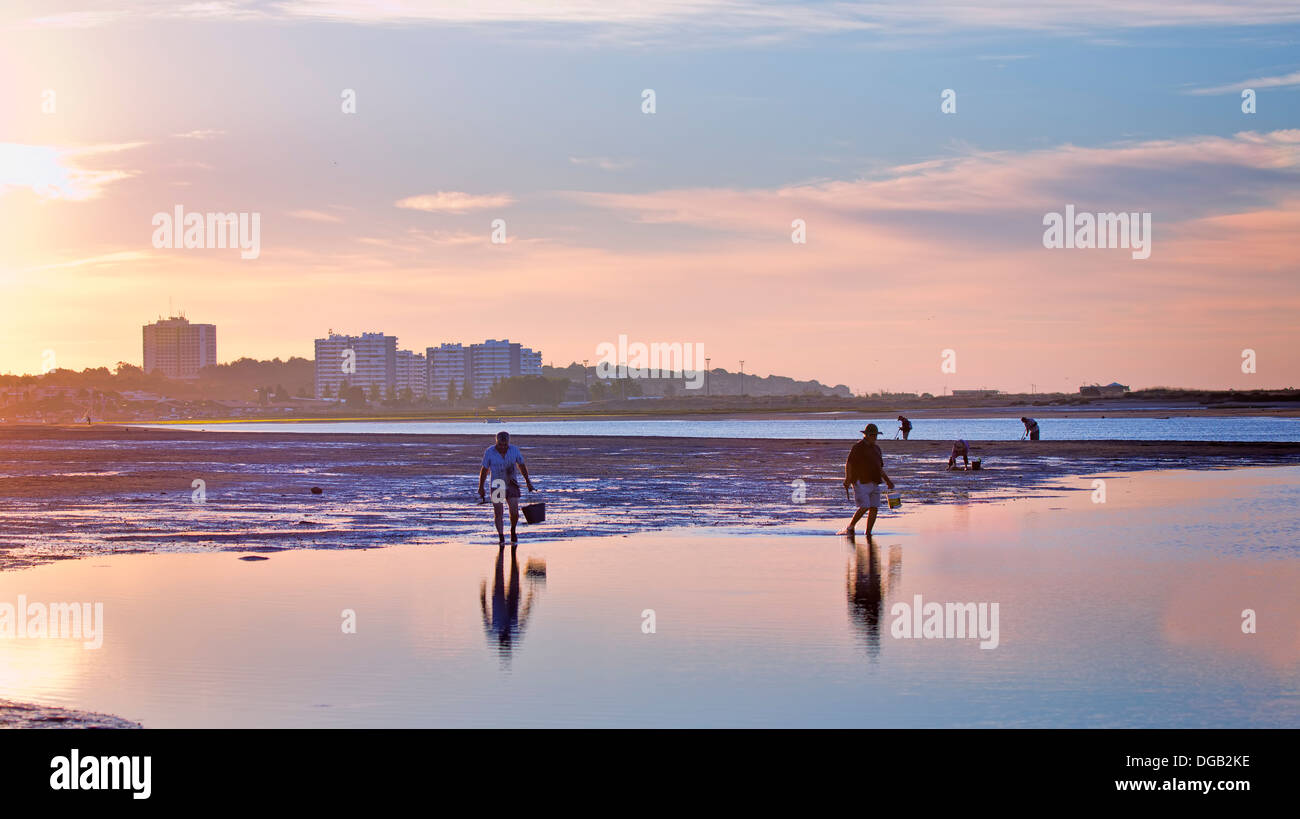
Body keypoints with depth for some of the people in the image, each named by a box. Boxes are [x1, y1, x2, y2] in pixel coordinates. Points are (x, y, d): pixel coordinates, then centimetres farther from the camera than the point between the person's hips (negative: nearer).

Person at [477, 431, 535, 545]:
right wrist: (481, 488, 3)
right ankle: (501, 538, 6)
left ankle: (513, 531, 21)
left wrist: (528, 481, 11)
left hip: (512, 485, 1)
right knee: (498, 513, -5)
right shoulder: (489, 452, -13)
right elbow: (484, 470, -1)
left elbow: (522, 466, 6)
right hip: (496, 487, -1)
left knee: (514, 513, -7)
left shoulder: (514, 450, -9)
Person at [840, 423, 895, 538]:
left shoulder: (876, 448, 19)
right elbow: (849, 464, -10)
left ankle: (868, 533, 6)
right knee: (864, 507, -15)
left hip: (874, 484, 7)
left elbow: (880, 467, 27)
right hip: (861, 483, -7)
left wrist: (887, 480, 20)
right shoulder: (858, 447, -5)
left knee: (874, 508, 1)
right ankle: (850, 528, 1)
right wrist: (847, 479, -21)